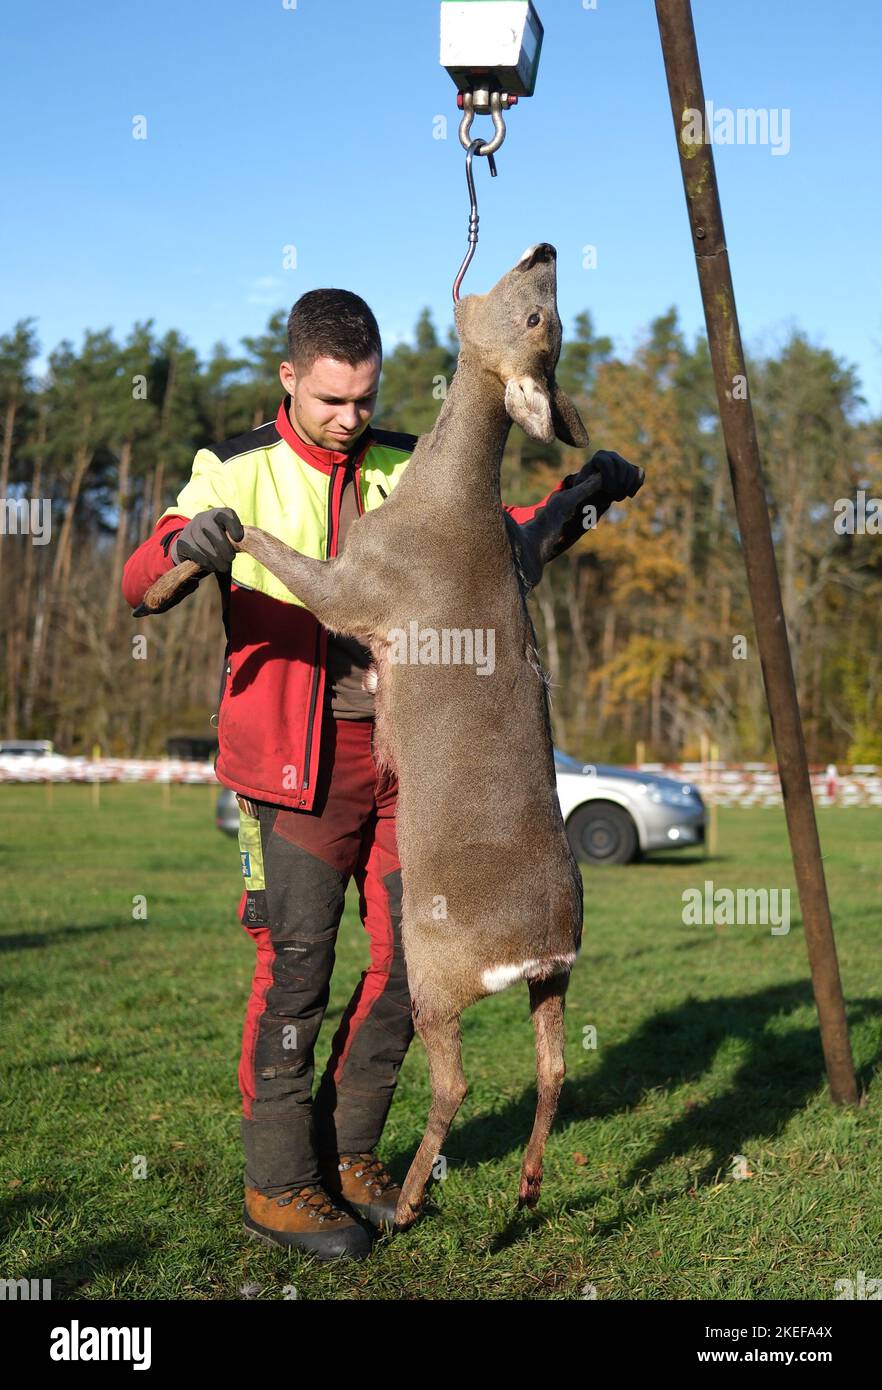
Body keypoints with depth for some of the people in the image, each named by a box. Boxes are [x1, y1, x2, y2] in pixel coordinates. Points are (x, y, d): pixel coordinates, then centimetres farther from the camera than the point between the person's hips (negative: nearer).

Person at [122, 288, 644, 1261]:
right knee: (296, 967, -4)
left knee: (412, 955, 8)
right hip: (297, 760, -5)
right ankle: (278, 1185, 12)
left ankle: (344, 1152, 25)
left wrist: (580, 493, -4)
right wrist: (184, 543, -39)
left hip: (403, 750, 5)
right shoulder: (239, 473, -4)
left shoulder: (408, 469, 8)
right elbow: (140, 587, -15)